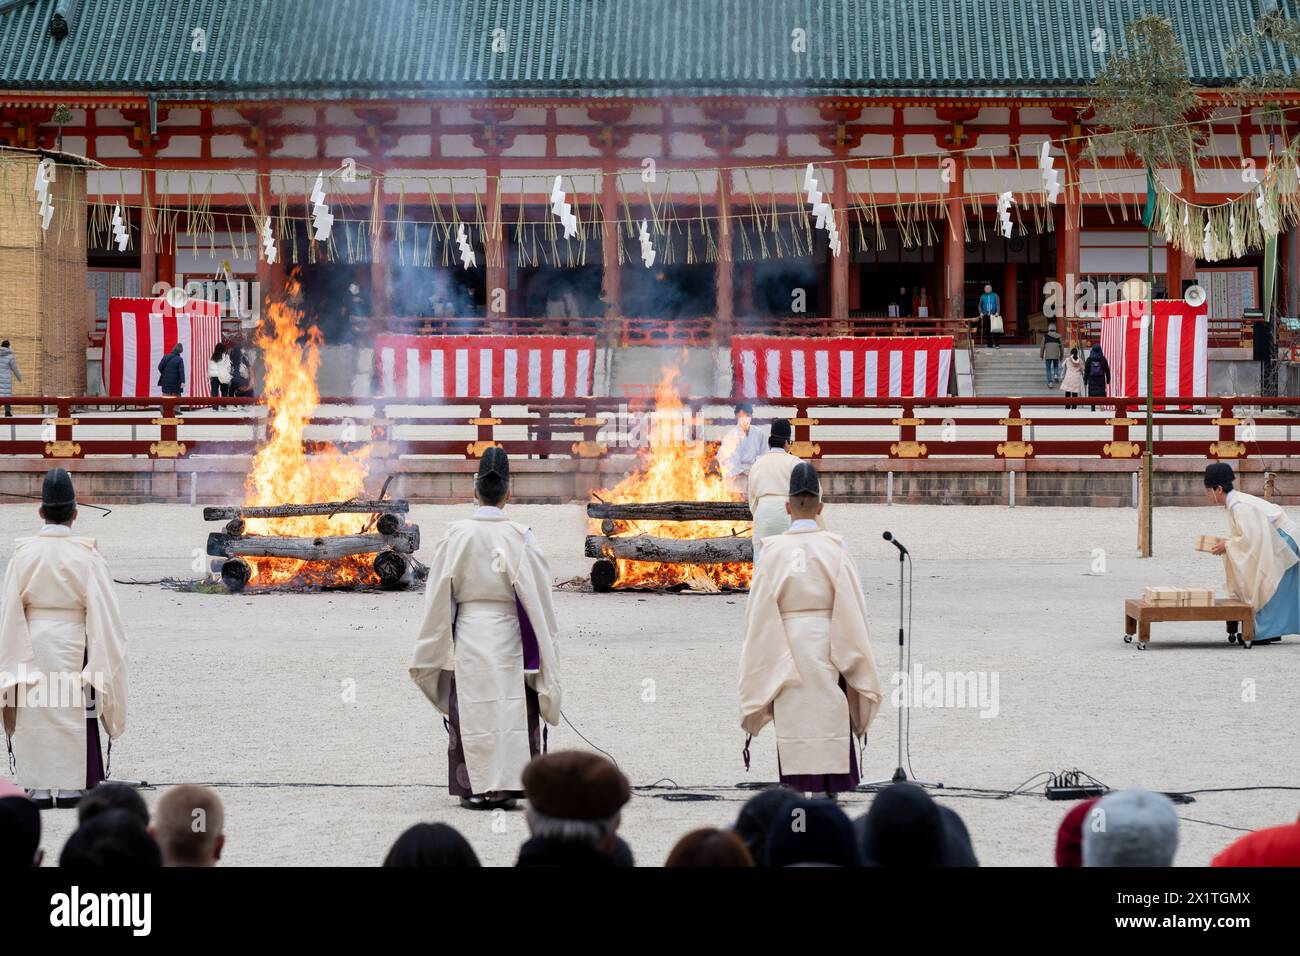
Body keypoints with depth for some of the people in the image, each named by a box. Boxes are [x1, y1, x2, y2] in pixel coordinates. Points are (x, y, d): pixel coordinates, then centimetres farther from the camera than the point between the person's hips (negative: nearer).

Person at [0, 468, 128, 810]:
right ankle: (71, 789, 6)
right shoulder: (87, 556, -8)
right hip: (72, 645, -1)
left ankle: (39, 789, 9)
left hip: (33, 647, 1)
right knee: (72, 715, 7)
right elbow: (102, 612, -9)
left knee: (35, 717, 8)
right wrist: (100, 665, -3)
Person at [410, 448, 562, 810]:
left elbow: (439, 595, 0)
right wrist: (543, 645, 6)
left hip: (469, 633, 0)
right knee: (511, 707, 5)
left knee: (471, 709, 5)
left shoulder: (457, 535, -5)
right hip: (509, 632, 0)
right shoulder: (519, 537, -6)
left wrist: (430, 651, 10)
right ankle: (508, 785, 2)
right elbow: (537, 594, -3)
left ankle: (475, 788, 5)